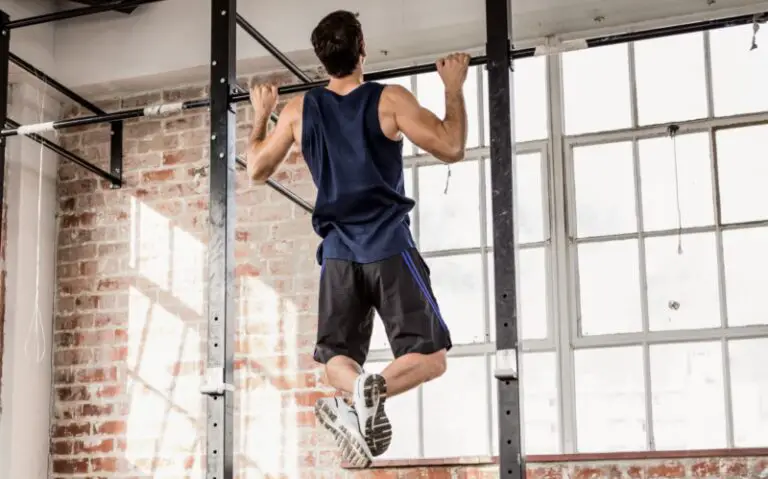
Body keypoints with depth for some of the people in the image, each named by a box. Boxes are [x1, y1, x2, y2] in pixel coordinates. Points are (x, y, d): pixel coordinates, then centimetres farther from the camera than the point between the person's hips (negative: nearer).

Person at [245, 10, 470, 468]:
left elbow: (257, 169, 16)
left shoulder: (299, 110, 4)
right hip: (390, 249, -3)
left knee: (337, 356, 13)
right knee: (430, 356, 3)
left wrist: (261, 116, 29)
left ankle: (354, 397, -23)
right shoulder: (390, 100, -6)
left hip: (338, 254, 3)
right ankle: (375, 388, -30)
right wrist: (454, 87, 7)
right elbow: (451, 148, -3)